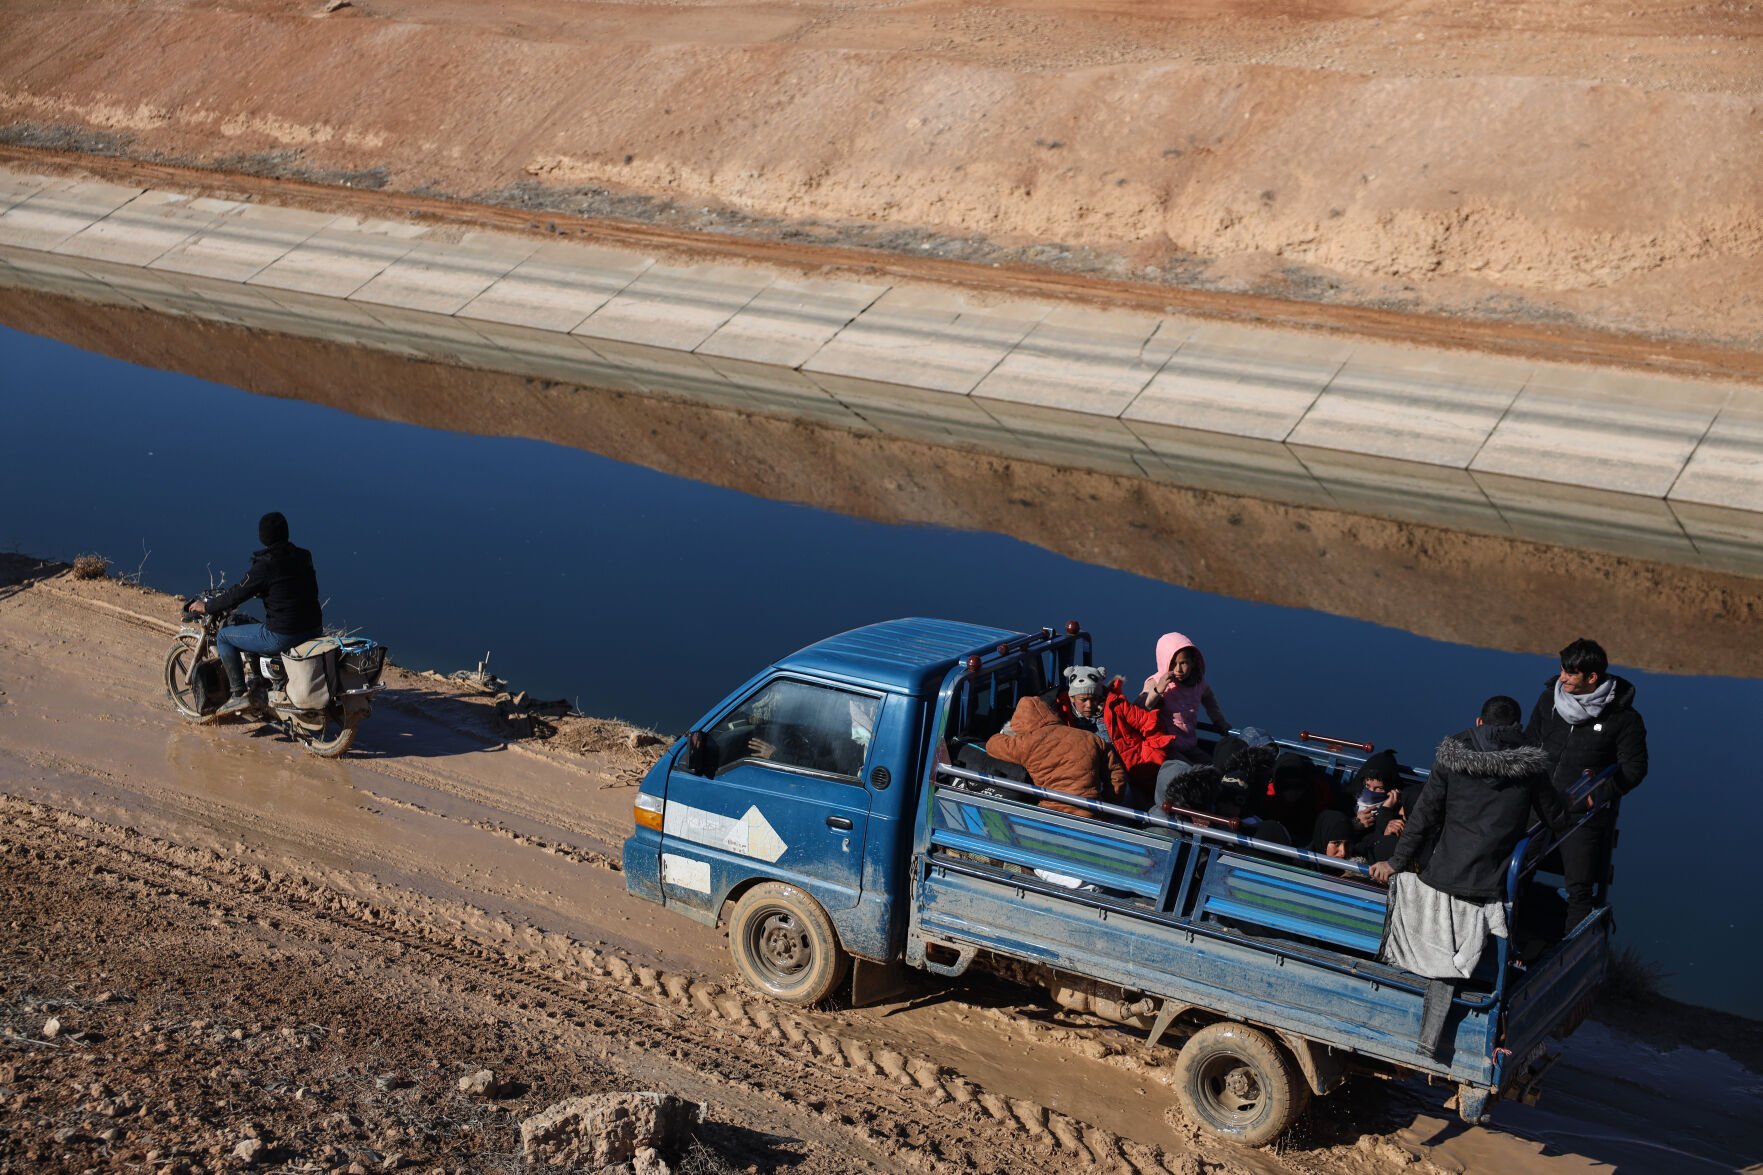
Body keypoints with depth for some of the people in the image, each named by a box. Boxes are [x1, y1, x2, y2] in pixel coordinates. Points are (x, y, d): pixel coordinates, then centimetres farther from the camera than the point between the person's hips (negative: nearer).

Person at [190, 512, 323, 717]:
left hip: (282, 636, -7)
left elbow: (238, 595, -9)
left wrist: (207, 606, 9)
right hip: (315, 629, 7)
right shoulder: (303, 557, 5)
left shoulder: (265, 565, -15)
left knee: (224, 637, 10)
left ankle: (239, 695, 8)